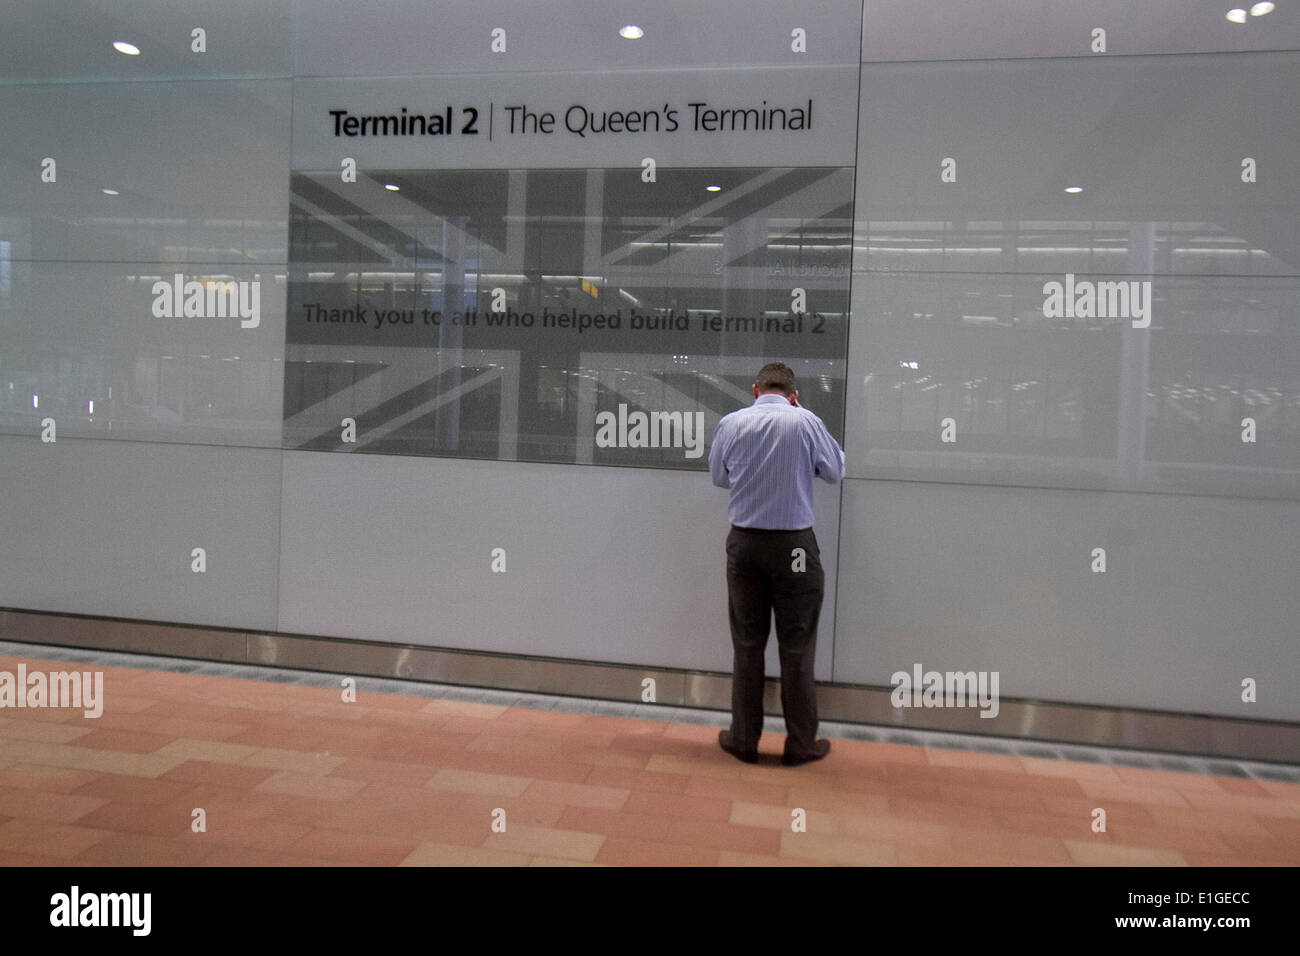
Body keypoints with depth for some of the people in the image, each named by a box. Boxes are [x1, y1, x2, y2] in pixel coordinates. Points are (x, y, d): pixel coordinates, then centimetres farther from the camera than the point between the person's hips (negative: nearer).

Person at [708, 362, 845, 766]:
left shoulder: (730, 423, -1)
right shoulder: (805, 421, -8)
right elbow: (835, 471, 5)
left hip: (744, 543, 2)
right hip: (794, 545, -2)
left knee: (747, 645, 11)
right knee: (797, 648, 8)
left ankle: (744, 739, 19)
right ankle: (800, 744, 17)